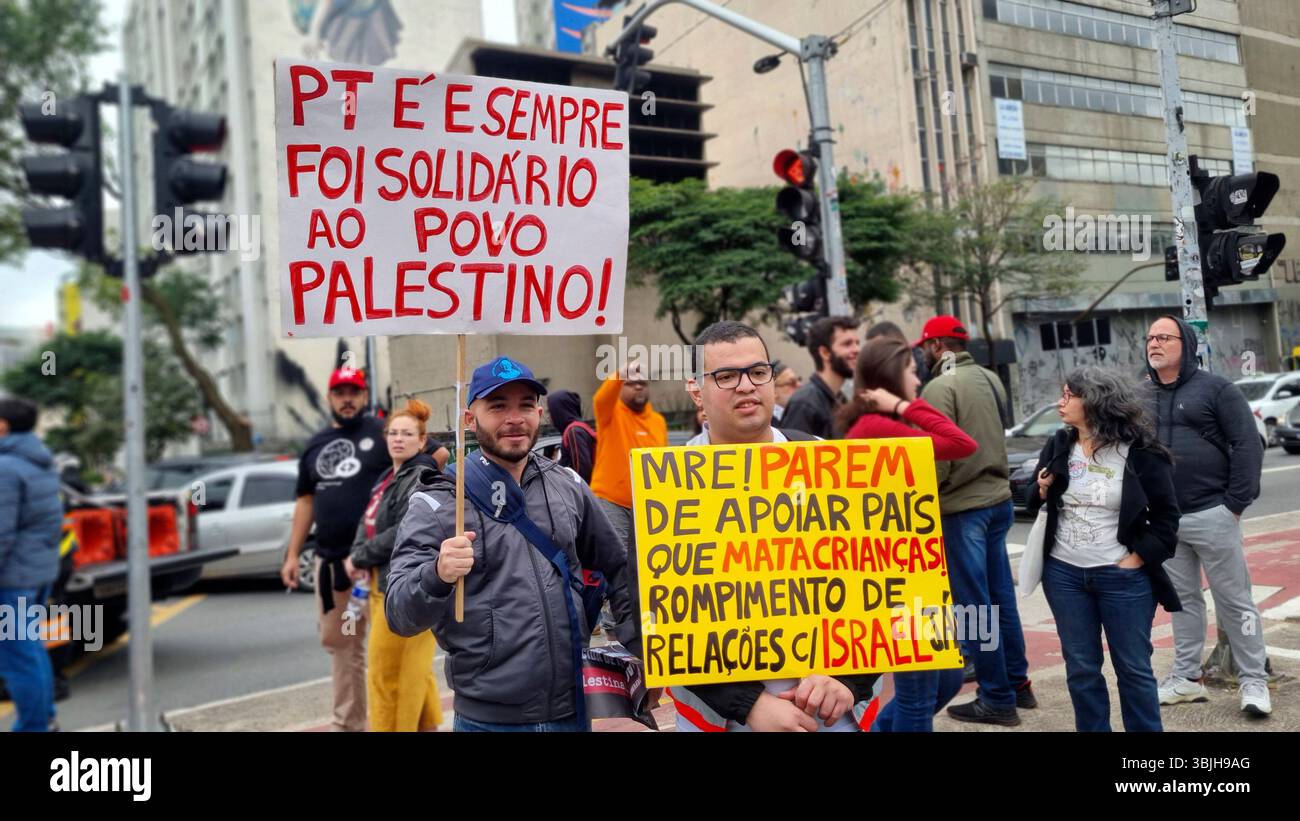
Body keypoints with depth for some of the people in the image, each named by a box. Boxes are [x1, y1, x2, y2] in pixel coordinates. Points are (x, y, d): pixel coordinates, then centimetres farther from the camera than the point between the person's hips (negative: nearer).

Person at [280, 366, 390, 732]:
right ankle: (349, 722, 28)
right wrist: (293, 554, 16)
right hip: (331, 561, 7)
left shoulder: (383, 433, -2)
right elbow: (306, 501, 19)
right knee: (339, 643, 15)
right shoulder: (316, 445, 16)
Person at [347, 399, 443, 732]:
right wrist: (357, 555, -6)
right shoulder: (388, 477, 15)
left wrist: (360, 557, -14)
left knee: (389, 670, -3)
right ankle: (427, 723, 31)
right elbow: (369, 520, 13)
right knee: (411, 668, 19)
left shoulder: (423, 479, -14)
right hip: (386, 582, 10)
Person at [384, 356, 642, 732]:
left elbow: (618, 568, 15)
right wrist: (437, 576, -34)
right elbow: (400, 615, -15)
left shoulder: (568, 486, 4)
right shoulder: (437, 503, -9)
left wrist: (642, 649, 9)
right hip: (490, 718, -3)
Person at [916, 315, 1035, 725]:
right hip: (998, 498, 8)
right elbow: (991, 437, 8)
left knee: (974, 605, 2)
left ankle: (997, 699, 12)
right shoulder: (988, 378, 7)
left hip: (963, 507, -8)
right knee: (1001, 596, 18)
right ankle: (1017, 684, 30)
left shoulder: (940, 387, -16)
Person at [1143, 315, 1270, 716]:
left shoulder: (1216, 389, -4)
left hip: (1212, 514, -4)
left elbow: (1248, 445, -8)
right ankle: (1187, 677, 23)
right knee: (1183, 599, 13)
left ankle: (1254, 680, 15)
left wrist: (1235, 503, -11)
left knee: (1234, 600, 3)